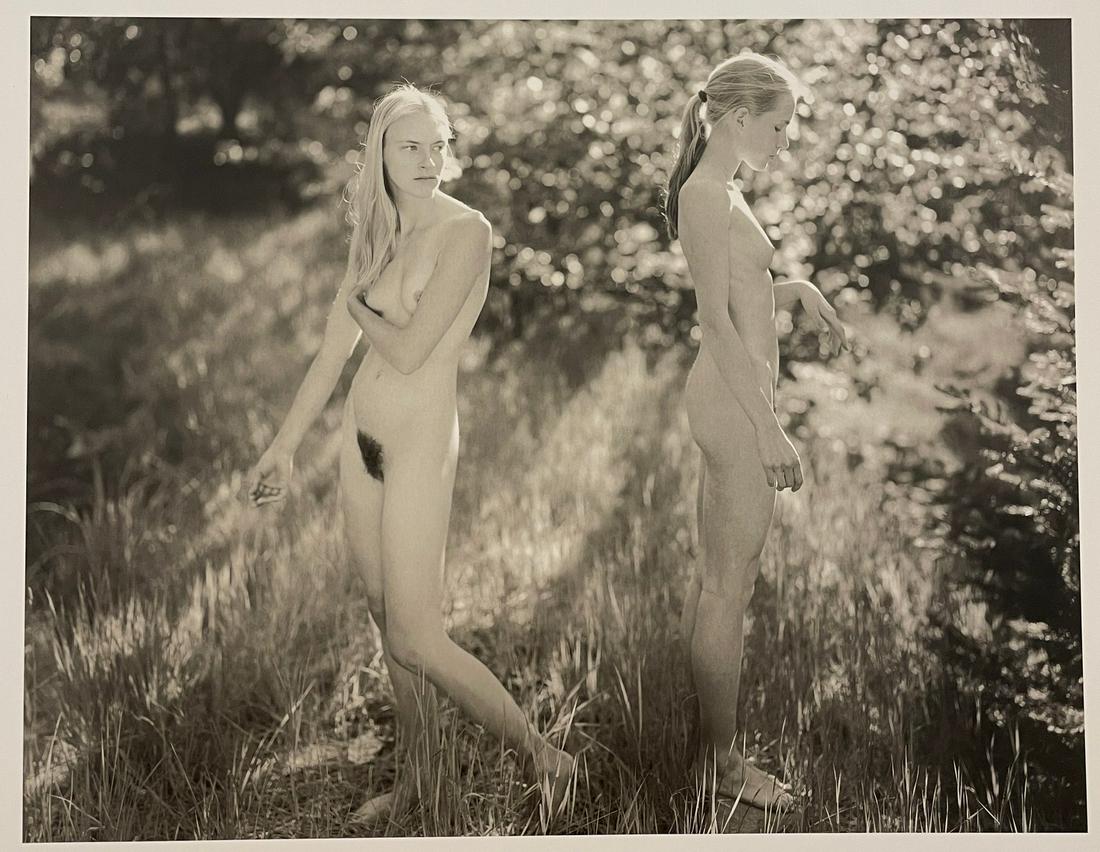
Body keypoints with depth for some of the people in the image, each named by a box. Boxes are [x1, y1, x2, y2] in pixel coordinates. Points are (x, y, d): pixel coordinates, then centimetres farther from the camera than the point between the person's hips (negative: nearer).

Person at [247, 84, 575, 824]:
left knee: (414, 638, -7)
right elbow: (337, 348, 13)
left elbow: (409, 350, -19)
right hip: (363, 433, 7)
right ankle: (414, 782, 27)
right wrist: (285, 446, 16)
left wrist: (358, 303, 0)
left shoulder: (465, 231, -15)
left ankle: (543, 758, 7)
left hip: (420, 439, -7)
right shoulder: (379, 231, 8)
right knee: (387, 617, 14)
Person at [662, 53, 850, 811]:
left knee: (715, 577, 14)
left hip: (732, 401, 10)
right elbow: (718, 319, -20)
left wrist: (798, 291, 10)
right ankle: (722, 761, 5)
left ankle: (706, 739, 24)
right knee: (731, 584, -3)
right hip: (736, 405, -10)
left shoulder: (718, 193, 15)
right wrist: (769, 428, -21)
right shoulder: (708, 195, -14)